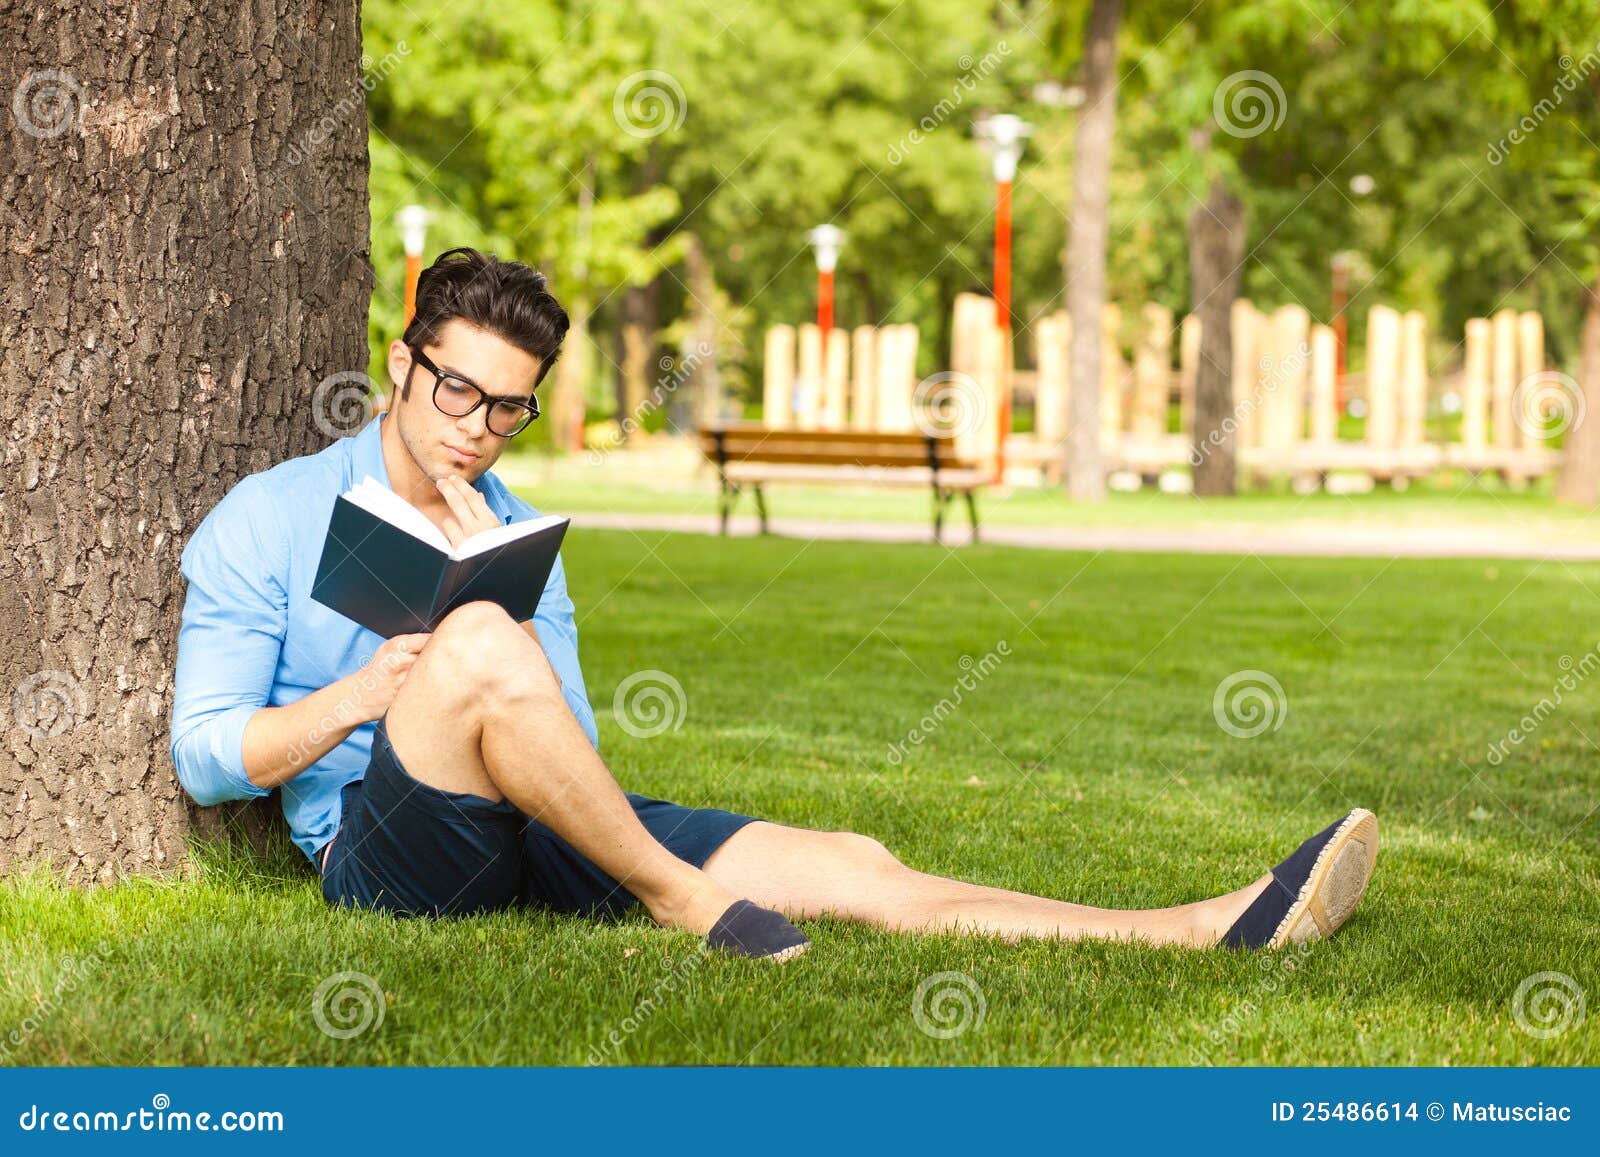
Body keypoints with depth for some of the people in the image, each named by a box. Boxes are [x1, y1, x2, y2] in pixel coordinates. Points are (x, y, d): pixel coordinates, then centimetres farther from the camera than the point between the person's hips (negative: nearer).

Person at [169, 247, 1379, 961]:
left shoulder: (521, 540, 19)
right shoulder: (269, 519, 5)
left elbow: (568, 753, 11)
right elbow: (204, 757, -2)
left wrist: (505, 599, -5)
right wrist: (356, 697, -19)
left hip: (525, 841, 5)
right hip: (383, 845, -5)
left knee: (844, 865, -11)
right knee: (475, 642, -36)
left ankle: (1217, 931, -19)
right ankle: (682, 898, -21)